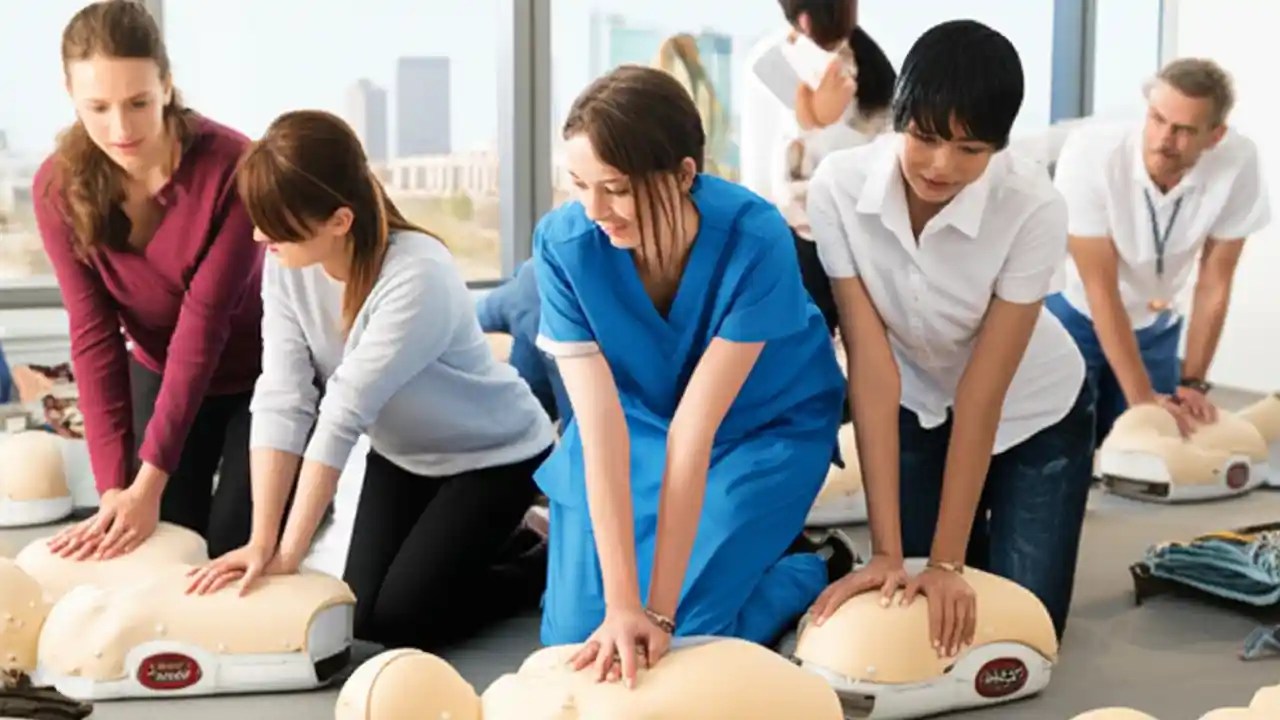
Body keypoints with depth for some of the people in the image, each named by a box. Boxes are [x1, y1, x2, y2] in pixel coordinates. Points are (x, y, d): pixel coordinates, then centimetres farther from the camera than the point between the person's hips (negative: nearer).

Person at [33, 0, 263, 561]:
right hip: (160, 377, 4)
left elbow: (204, 322, -28)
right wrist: (112, 484, -25)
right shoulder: (59, 188, -16)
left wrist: (149, 480, -29)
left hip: (261, 375, -3)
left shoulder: (232, 166, -29)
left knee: (236, 554, -4)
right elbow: (93, 336, -17)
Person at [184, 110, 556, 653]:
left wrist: (289, 554, -31)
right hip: (402, 453, 6)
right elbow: (282, 403, -21)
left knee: (401, 620, -12)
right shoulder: (287, 267, -16)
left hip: (493, 455, -6)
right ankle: (493, 544, 24)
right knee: (363, 615, 0)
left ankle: (548, 564, 12)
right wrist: (262, 542, -28)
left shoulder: (418, 277, -34)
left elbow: (344, 413, -35)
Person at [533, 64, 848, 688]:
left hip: (766, 427, -3)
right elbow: (601, 429, -30)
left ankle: (819, 569, 13)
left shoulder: (754, 241, -33)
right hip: (637, 422, 3)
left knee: (685, 634, -14)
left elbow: (696, 428, -33)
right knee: (574, 635, -1)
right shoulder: (563, 243, -27)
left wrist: (659, 610, -31)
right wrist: (620, 604, -34)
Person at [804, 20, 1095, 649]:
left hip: (1032, 413, -1)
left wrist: (947, 560, -26)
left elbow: (982, 393, -28)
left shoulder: (1033, 206, -32)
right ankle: (972, 533, 30)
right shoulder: (838, 188, -28)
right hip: (918, 408, 2)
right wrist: (888, 550, -27)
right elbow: (872, 367, -26)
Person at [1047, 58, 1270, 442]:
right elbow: (1100, 289, -27)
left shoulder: (1238, 162, -26)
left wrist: (1193, 382, -11)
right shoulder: (1091, 152, -32)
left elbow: (1214, 284, -14)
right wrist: (1142, 396, -27)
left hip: (1155, 325, 3)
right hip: (1075, 314, -2)